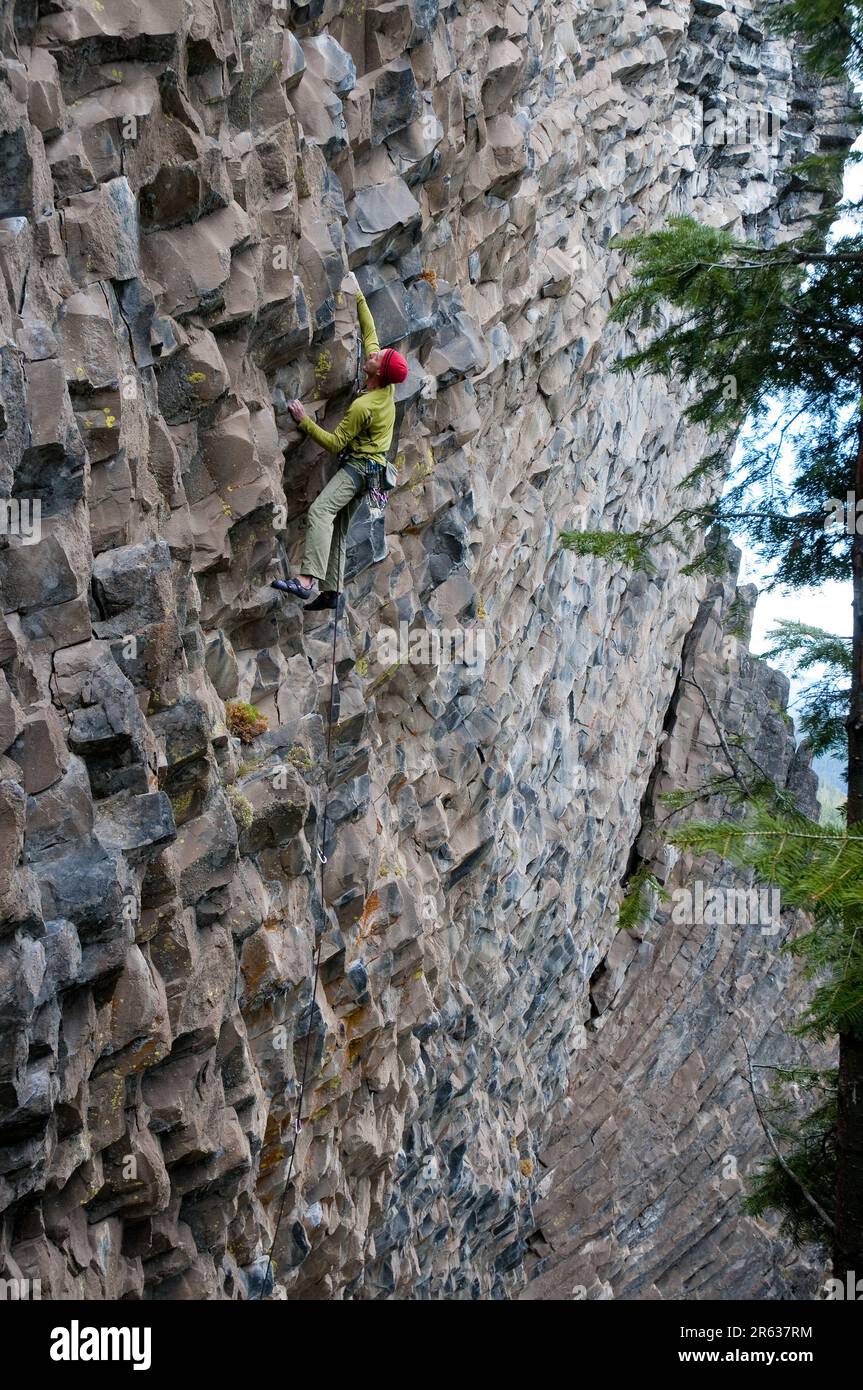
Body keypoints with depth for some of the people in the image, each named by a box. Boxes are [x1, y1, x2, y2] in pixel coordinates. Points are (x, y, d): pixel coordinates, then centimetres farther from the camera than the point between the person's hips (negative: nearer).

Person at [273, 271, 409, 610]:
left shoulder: (362, 407, -22)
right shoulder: (387, 388, 1)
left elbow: (335, 444, -18)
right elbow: (370, 333, 12)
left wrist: (304, 421, -17)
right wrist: (358, 297, 15)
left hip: (359, 465, -10)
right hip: (370, 467, 10)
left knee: (320, 510, -27)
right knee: (339, 528, 10)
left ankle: (307, 580, -43)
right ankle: (331, 591, 8)